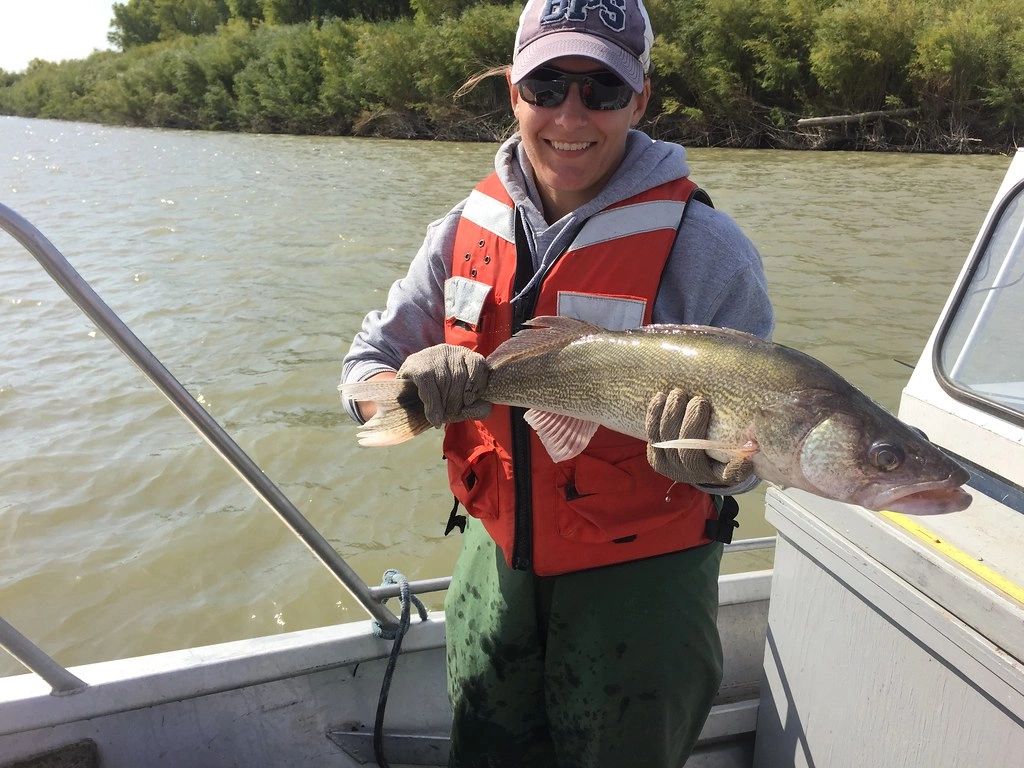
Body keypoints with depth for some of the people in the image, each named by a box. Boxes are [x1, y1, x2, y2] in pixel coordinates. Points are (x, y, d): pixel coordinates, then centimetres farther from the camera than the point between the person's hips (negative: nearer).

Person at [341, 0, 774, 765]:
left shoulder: (700, 243, -16)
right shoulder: (468, 226, -3)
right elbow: (366, 365, -1)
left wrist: (713, 461, -37)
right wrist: (408, 393, -24)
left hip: (638, 579, -4)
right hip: (496, 559, 4)